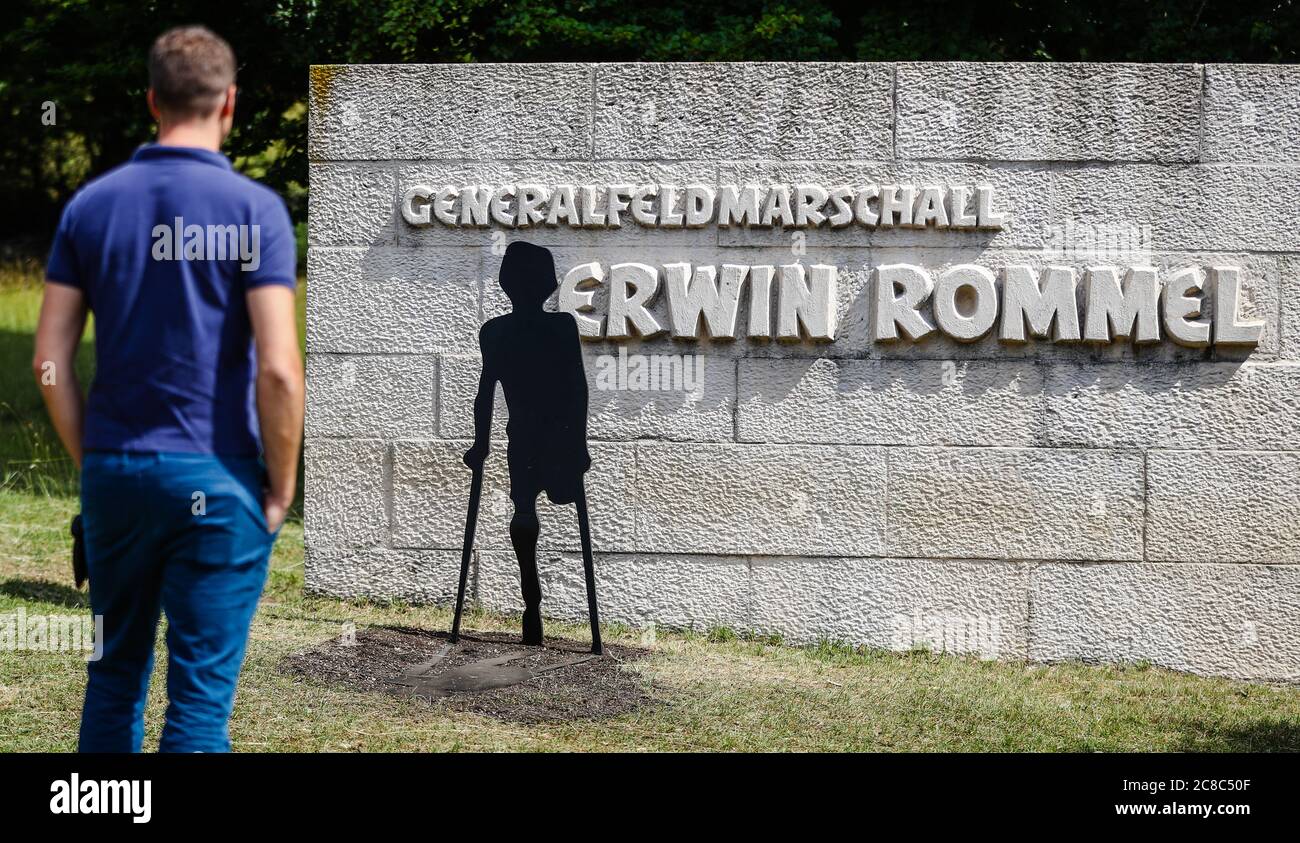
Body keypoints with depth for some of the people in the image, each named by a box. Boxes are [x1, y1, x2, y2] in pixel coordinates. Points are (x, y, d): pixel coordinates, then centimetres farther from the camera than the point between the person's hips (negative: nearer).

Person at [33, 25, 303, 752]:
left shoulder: (91, 205, 4)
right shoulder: (254, 208, -8)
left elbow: (50, 359, 3)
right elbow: (279, 367, -15)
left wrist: (91, 462, 13)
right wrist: (281, 487, -3)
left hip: (115, 471, 4)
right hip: (216, 476, -4)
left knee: (116, 672, 16)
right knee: (202, 690, 1)